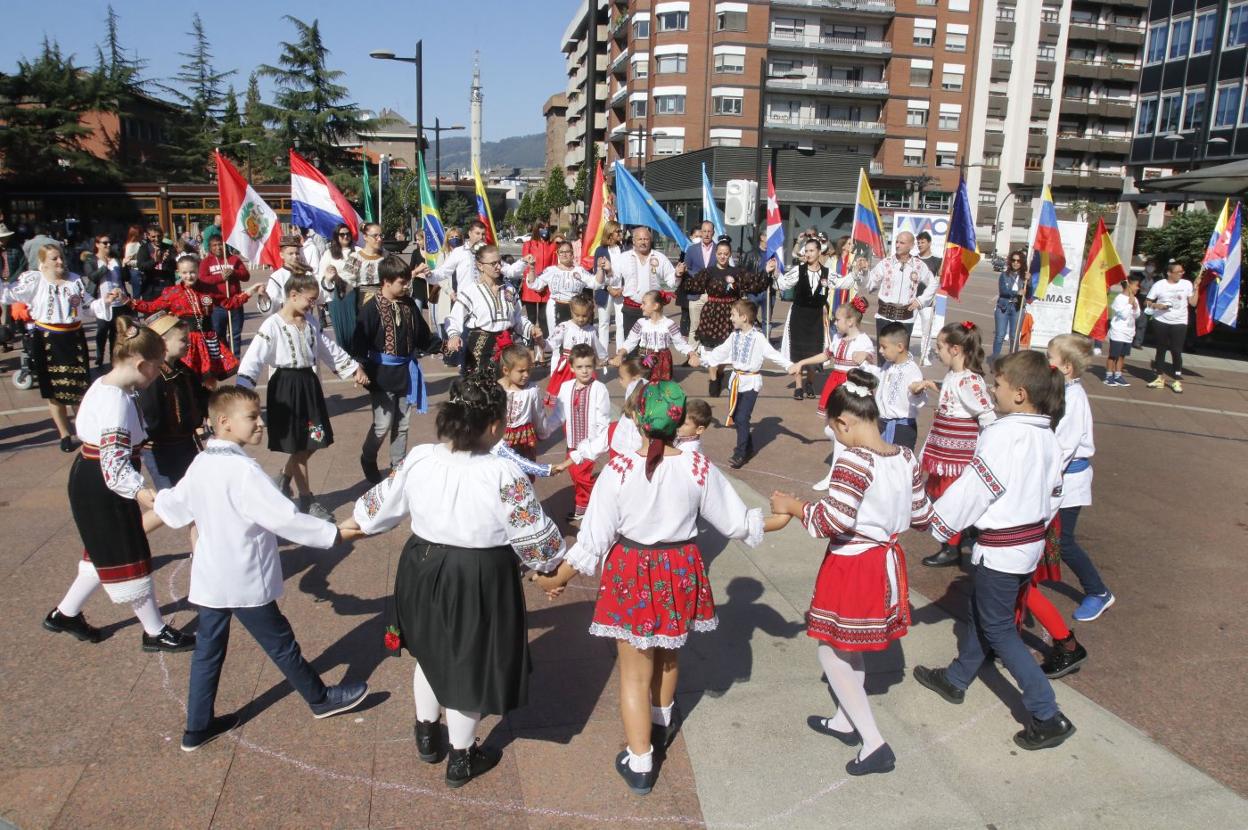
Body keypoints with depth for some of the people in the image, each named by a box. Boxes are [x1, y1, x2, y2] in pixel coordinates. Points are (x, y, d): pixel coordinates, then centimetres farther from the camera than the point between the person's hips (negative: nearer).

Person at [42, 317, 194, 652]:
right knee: (129, 560, 2)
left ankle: (65, 613, 37)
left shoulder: (108, 386, 5)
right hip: (101, 489, -10)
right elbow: (114, 461, -33)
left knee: (107, 555, 23)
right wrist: (138, 491, -44)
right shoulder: (116, 401, -27)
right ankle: (155, 632, 16)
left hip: (95, 485, 10)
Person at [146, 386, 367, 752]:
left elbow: (170, 505, 16)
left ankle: (198, 727, 29)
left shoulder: (200, 464, 2)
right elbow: (285, 518, -29)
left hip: (210, 579, 8)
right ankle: (320, 698, 28)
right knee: (280, 642, 9)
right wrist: (337, 534, -23)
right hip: (245, 582, -8)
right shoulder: (243, 470, -25)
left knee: (208, 649, 17)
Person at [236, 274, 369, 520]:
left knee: (312, 442, 12)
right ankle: (307, 501, 18)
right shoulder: (272, 325, -15)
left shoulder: (311, 322, 6)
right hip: (286, 386, -7)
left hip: (308, 383, 7)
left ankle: (283, 480, 37)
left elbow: (329, 348, 17)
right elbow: (253, 359, -20)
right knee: (298, 446, 4)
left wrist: (354, 368, 17)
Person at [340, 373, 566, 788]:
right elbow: (535, 536, -16)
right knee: (467, 664, 15)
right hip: (479, 580, -4)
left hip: (423, 566, 5)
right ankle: (461, 759, 35)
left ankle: (427, 736, 48)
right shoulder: (503, 475, -25)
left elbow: (383, 502, 7)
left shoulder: (418, 459, -11)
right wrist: (554, 561, 5)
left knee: (432, 651, 28)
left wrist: (358, 522, 28)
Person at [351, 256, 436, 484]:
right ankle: (368, 460, 26)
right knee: (383, 425, 0)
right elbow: (359, 344, -15)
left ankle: (399, 465, 27)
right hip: (382, 374, -6)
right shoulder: (371, 308, -15)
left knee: (402, 425, 13)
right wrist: (365, 369, -18)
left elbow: (422, 333, 17)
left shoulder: (408, 304, 2)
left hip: (406, 372, 6)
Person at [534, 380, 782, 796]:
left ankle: (639, 765, 22)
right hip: (680, 570, 3)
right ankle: (661, 723, 53)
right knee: (667, 653, 29)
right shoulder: (699, 468, -13)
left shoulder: (619, 470, -20)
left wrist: (558, 577, 1)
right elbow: (737, 521, -1)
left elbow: (594, 536, -14)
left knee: (634, 671, 12)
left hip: (631, 573, -3)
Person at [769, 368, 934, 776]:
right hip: (887, 562, 8)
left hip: (852, 567, -8)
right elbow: (921, 517, 6)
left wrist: (792, 506, -15)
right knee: (850, 647, 25)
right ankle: (845, 721, 42)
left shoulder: (854, 460, -25)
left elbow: (833, 521, -30)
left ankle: (874, 743, 10)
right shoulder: (906, 458, -1)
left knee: (833, 654, 9)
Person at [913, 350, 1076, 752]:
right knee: (982, 610, 22)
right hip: (1032, 540, 9)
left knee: (998, 629, 4)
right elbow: (1053, 495, 12)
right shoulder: (1048, 437, 4)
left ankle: (1047, 716, 7)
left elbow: (973, 488, -20)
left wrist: (935, 521, -9)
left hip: (1000, 547, -9)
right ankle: (955, 679, 39)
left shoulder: (1002, 435, -23)